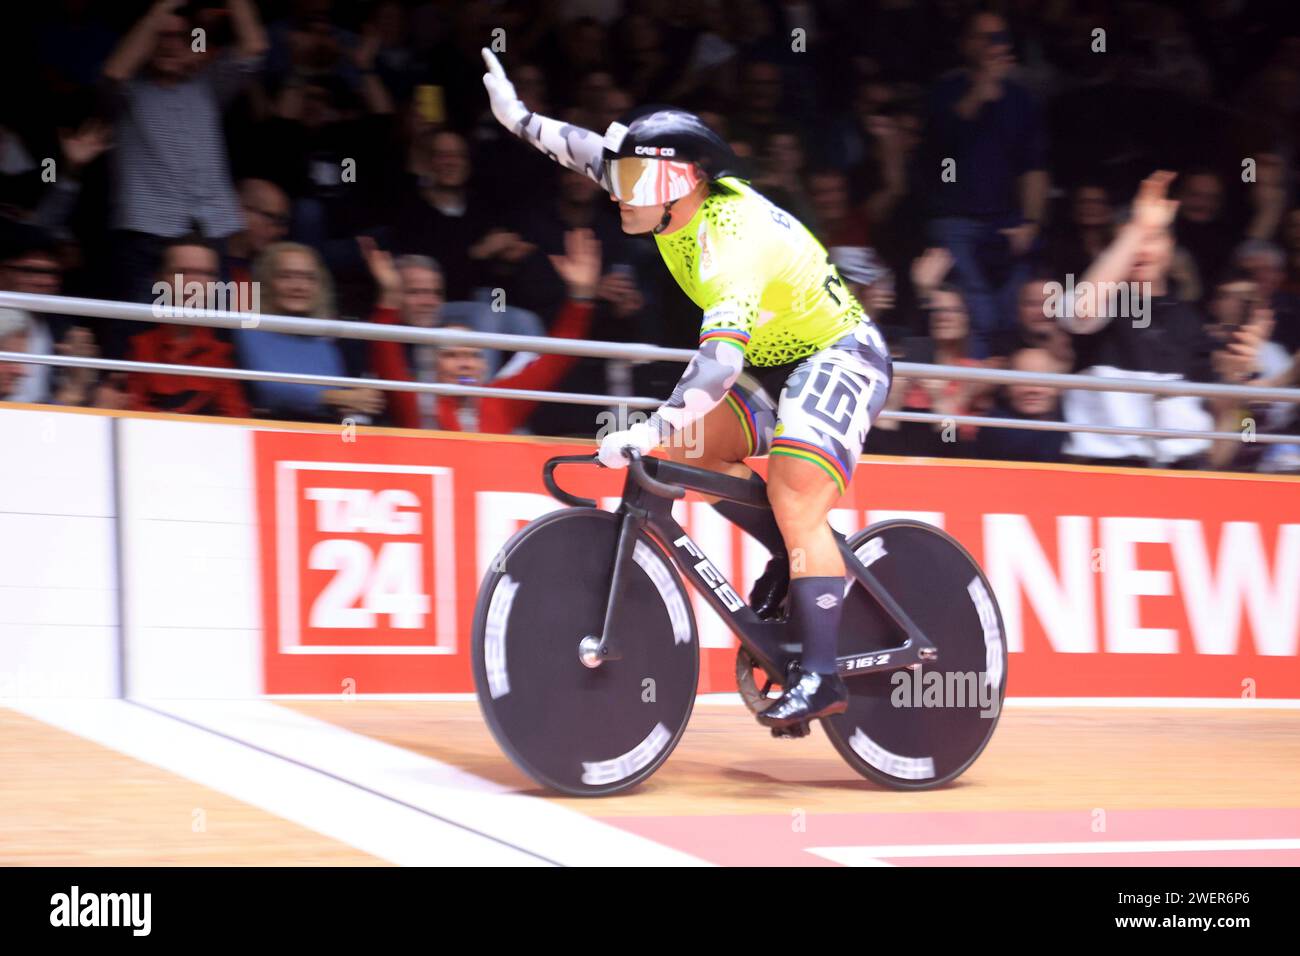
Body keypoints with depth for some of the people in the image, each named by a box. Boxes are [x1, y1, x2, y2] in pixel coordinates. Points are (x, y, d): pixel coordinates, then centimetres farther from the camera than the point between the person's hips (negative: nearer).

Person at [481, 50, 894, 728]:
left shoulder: (733, 239, -32)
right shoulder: (679, 194, -6)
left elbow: (721, 359, -44)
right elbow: (600, 155, 11)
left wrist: (650, 432, -53)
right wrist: (519, 120, 11)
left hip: (839, 358, -10)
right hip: (775, 360, 10)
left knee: (794, 502, -25)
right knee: (682, 449, -3)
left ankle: (819, 674, -29)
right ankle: (795, 551, 10)